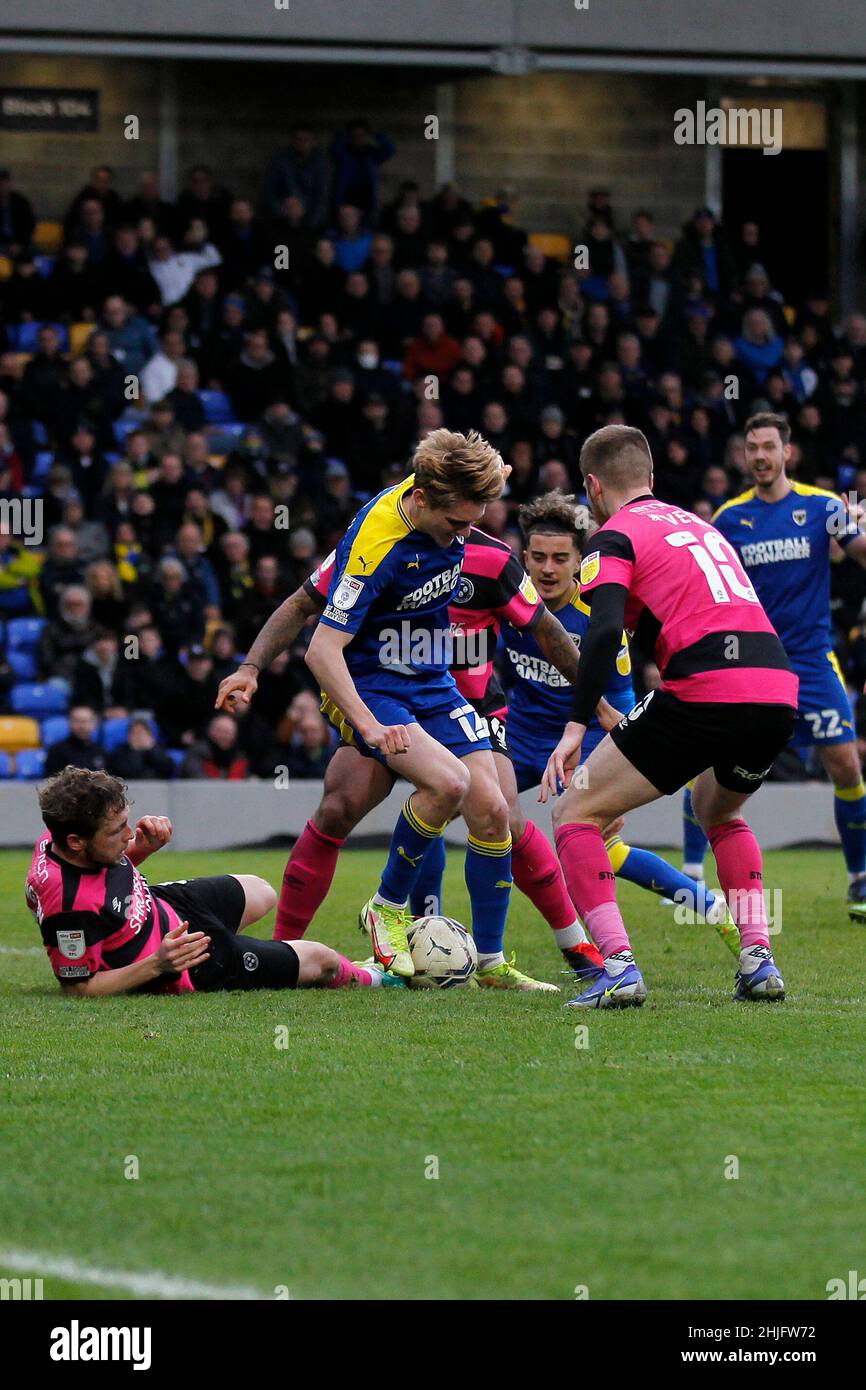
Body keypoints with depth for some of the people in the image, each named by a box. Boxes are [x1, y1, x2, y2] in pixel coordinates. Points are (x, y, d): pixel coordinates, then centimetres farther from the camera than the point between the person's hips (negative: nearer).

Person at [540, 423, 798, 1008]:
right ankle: (759, 960, 19)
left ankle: (619, 967, -9)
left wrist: (576, 727, -14)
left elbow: (605, 633, -10)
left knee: (575, 812, 7)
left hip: (704, 692, -7)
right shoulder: (701, 526, 28)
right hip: (780, 692, 7)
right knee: (719, 810, 35)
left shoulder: (616, 536, 6)